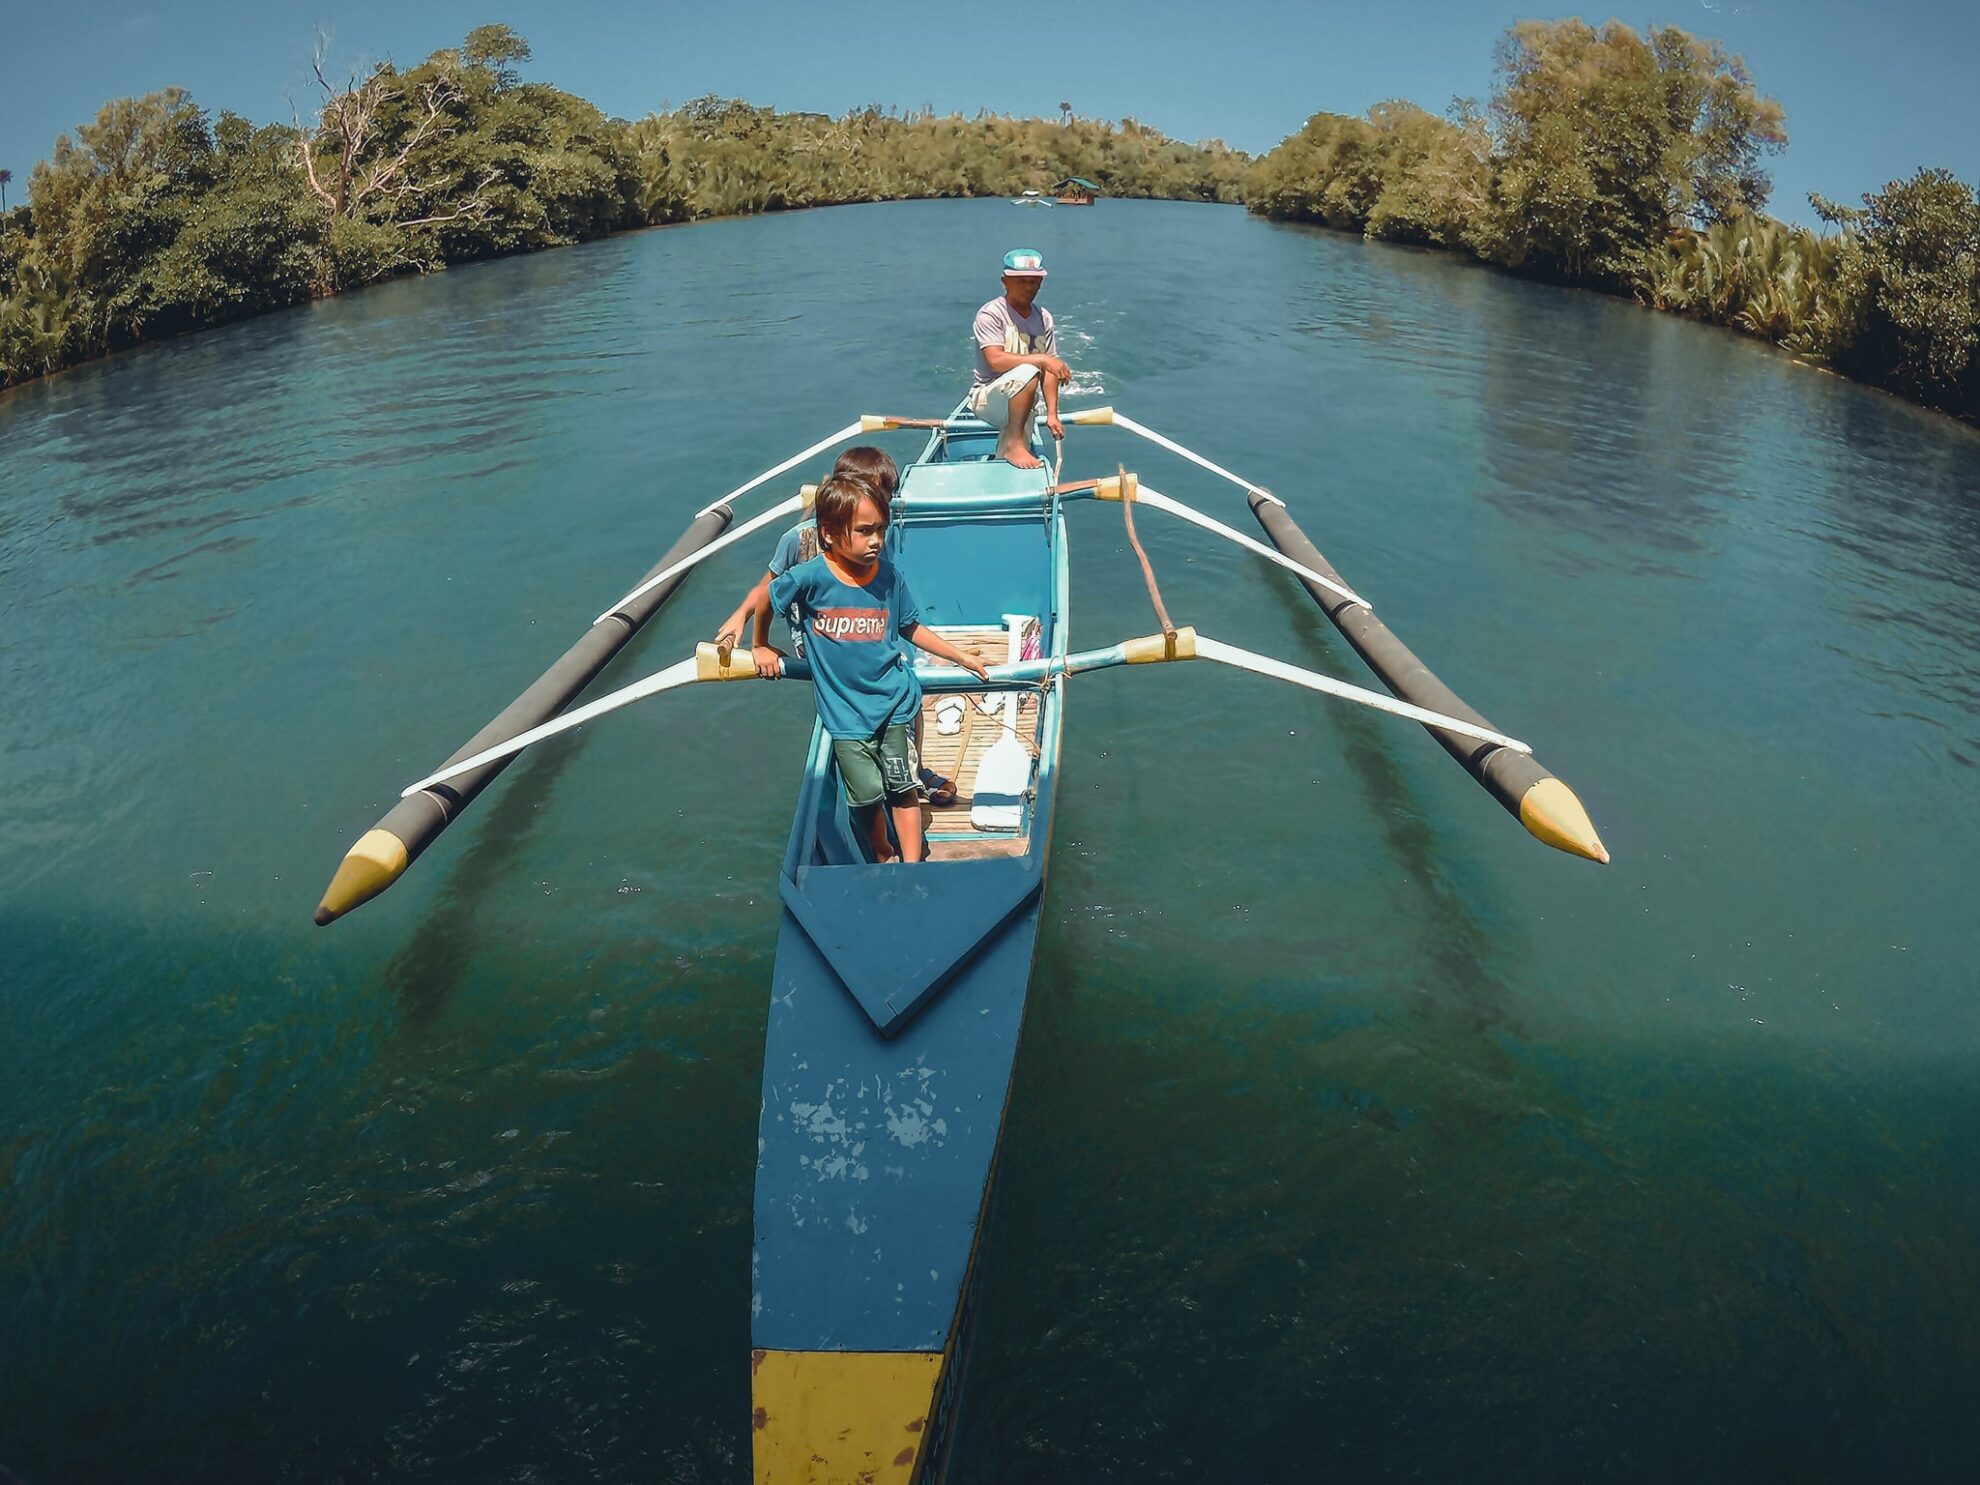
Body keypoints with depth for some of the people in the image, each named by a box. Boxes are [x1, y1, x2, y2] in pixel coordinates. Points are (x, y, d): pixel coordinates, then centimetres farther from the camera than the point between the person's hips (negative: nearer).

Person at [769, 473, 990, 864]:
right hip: (844, 711, -2)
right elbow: (765, 597, 3)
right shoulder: (811, 577, -16)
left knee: (902, 787, 7)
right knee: (867, 796, 2)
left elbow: (911, 628, 7)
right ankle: (883, 855, 29)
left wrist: (961, 657, 8)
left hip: (893, 700, 2)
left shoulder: (889, 575, -6)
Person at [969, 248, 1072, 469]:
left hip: (1020, 407, 6)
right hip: (986, 398, -6)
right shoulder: (990, 314, -12)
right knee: (1028, 373, -34)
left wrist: (1052, 414, -6)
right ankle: (1014, 444, -28)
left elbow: (1049, 371, 4)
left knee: (1008, 468, -1)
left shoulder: (1044, 318, 6)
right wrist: (1041, 359, -29)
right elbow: (996, 360, -26)